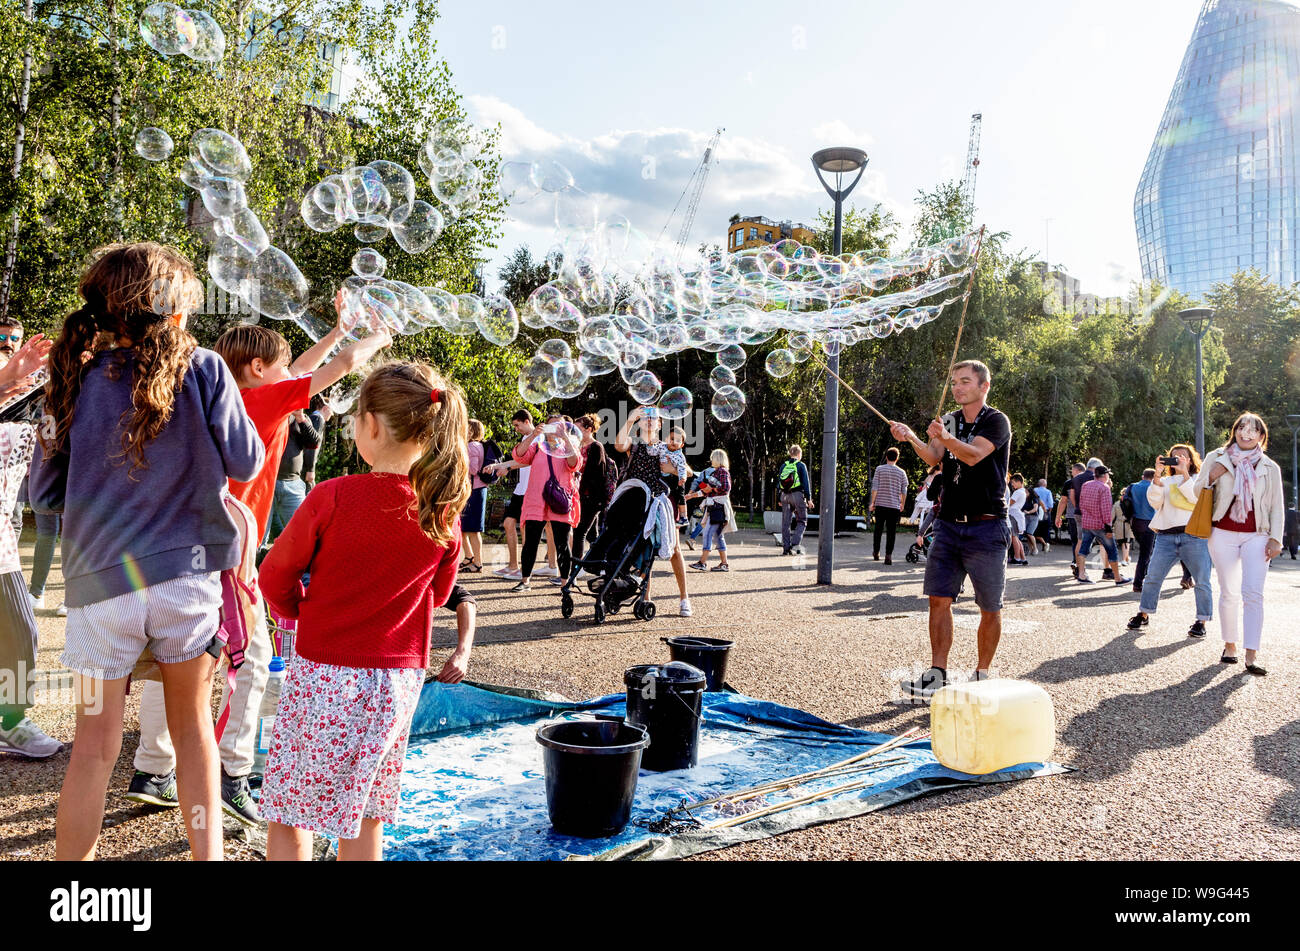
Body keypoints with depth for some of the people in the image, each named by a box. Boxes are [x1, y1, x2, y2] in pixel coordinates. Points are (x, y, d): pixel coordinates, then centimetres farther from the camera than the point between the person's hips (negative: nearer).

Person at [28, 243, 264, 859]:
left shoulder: (78, 380, 1)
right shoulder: (202, 370, -5)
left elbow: (43, 495, 6)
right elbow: (246, 462, 1)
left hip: (101, 578, 1)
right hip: (186, 574, -1)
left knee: (96, 745, 10)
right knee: (192, 722, 16)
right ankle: (208, 852, 22)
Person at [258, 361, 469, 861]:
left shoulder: (333, 496, -17)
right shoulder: (443, 512, -6)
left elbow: (275, 576, -4)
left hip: (324, 674, -4)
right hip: (400, 681, 4)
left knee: (286, 817, 11)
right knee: (366, 817, 19)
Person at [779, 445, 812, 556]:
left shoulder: (783, 466, 10)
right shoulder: (801, 465, -3)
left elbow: (779, 482, 12)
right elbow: (806, 483, -5)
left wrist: (780, 498, 18)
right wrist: (809, 499, -2)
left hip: (785, 496, 4)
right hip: (797, 495, -4)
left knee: (786, 522, 7)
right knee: (802, 521, 5)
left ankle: (786, 547, 6)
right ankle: (795, 543, -11)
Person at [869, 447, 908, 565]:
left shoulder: (879, 469, 0)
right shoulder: (901, 472, 4)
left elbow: (875, 487, -4)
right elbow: (904, 492, 5)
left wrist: (872, 503, 1)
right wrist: (902, 505, 18)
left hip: (880, 504, 0)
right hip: (894, 506, 0)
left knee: (878, 529, 13)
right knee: (891, 532, 1)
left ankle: (876, 553, 23)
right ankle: (888, 556, -7)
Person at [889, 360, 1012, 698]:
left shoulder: (996, 422, -4)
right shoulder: (950, 420, 14)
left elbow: (974, 454, -23)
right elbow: (934, 459, -3)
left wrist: (945, 437, -42)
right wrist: (912, 439, -23)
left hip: (985, 527, -5)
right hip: (948, 524, 5)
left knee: (990, 608, 3)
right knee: (939, 599, 0)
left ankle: (982, 675, 17)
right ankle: (937, 675, 4)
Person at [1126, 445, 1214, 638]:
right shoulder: (1165, 481, 21)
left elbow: (1196, 497, -6)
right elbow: (1155, 502, 3)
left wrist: (1184, 474, -9)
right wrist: (1157, 476, -6)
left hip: (1194, 536, -2)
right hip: (1166, 536, 2)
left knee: (1202, 581, -3)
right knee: (1152, 577, 2)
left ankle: (1201, 621, 7)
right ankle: (1144, 614, 14)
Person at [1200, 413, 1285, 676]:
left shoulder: (1269, 468, 8)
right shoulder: (1217, 458, 6)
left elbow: (1277, 507, 9)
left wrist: (1275, 538, 0)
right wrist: (1212, 477, -10)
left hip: (1256, 536, 0)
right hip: (1223, 534, 0)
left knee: (1253, 594, -10)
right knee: (1229, 593, 4)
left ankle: (1251, 657, -11)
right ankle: (1230, 646, 17)